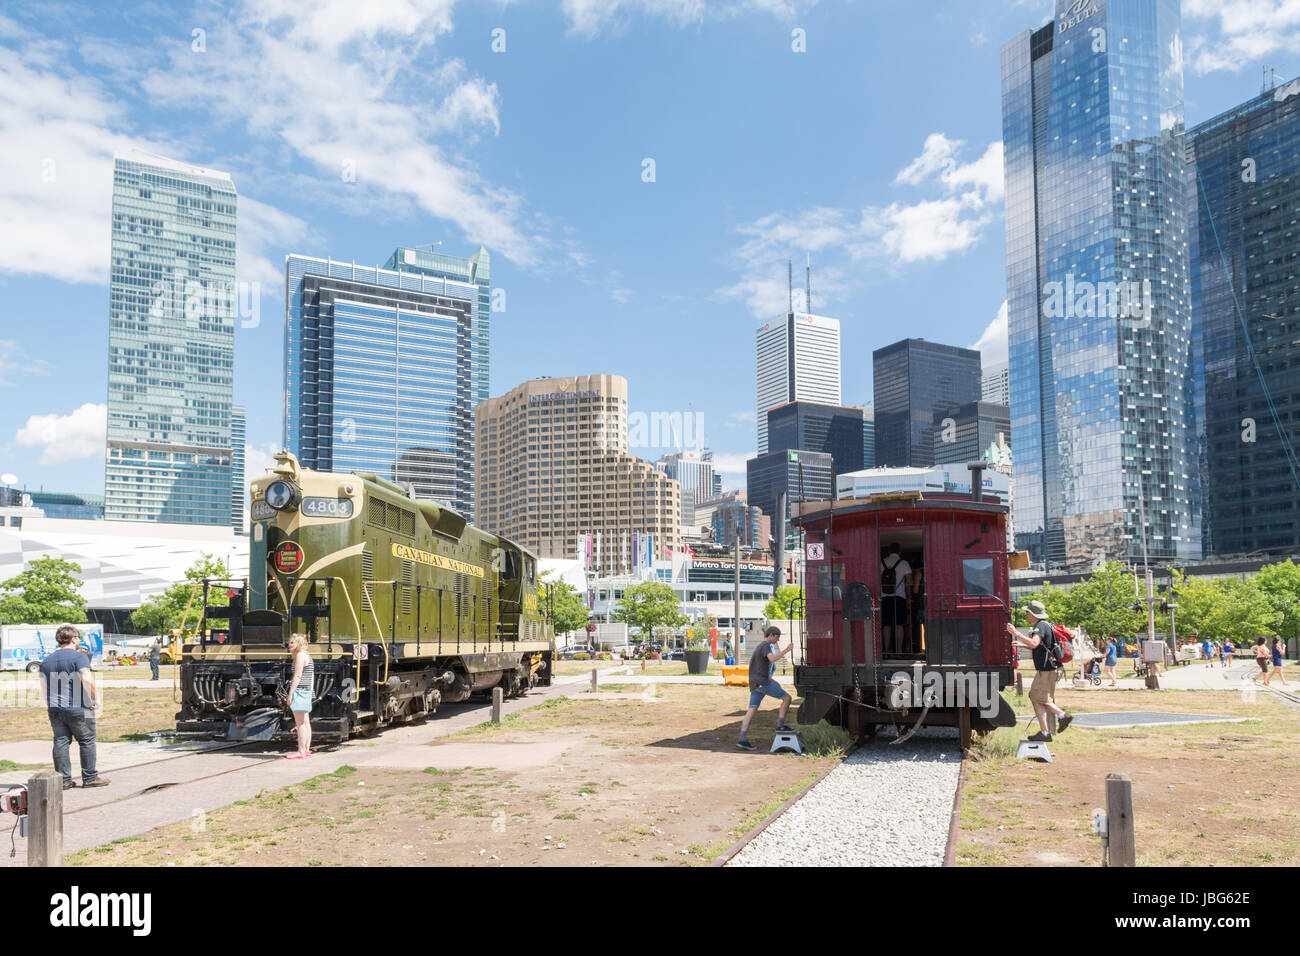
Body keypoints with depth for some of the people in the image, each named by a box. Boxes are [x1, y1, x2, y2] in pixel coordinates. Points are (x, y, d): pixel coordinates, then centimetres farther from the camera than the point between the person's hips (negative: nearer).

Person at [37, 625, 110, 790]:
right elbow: (87, 679, -22)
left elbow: (43, 689, 17)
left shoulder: (46, 661, 14)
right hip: (78, 708, -6)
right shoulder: (79, 657, -8)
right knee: (87, 741, 4)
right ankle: (90, 777, 7)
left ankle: (64, 779, 7)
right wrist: (96, 698, -13)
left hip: (54, 710, 6)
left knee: (60, 743, 8)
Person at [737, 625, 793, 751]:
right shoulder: (766, 646, -8)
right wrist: (786, 650, -26)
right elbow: (772, 658, -29)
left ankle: (742, 740, -7)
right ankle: (780, 725, 3)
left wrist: (772, 681, 26)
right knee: (786, 698, 2)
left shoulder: (760, 646, 24)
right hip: (762, 682, -9)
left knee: (752, 710, 1)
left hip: (755, 684, 9)